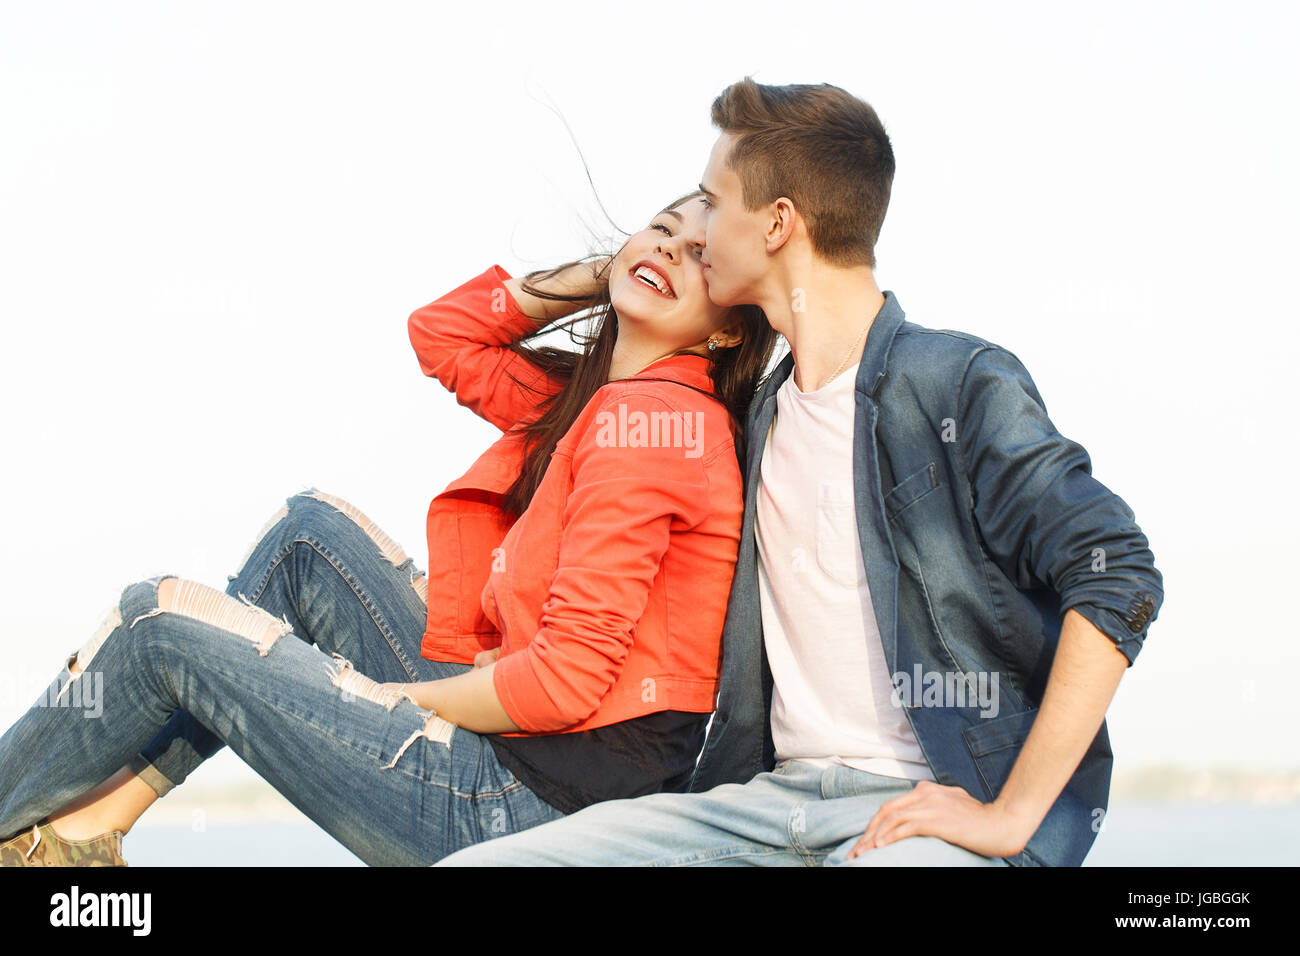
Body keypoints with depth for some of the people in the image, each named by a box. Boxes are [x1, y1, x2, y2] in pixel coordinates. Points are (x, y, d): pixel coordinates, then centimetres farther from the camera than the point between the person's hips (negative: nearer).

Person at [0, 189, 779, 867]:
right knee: (314, 530, 15)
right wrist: (597, 278, 12)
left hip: (535, 809, -9)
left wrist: (395, 698, -6)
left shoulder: (645, 414, -15)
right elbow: (443, 335, 25)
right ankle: (85, 828, 14)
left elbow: (568, 676, -21)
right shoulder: (596, 398, 12)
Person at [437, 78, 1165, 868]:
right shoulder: (761, 420, 19)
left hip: (931, 806, -6)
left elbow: (1119, 575, -13)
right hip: (773, 797, 6)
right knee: (474, 863, -13)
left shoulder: (959, 382, -4)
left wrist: (1011, 817, -17)